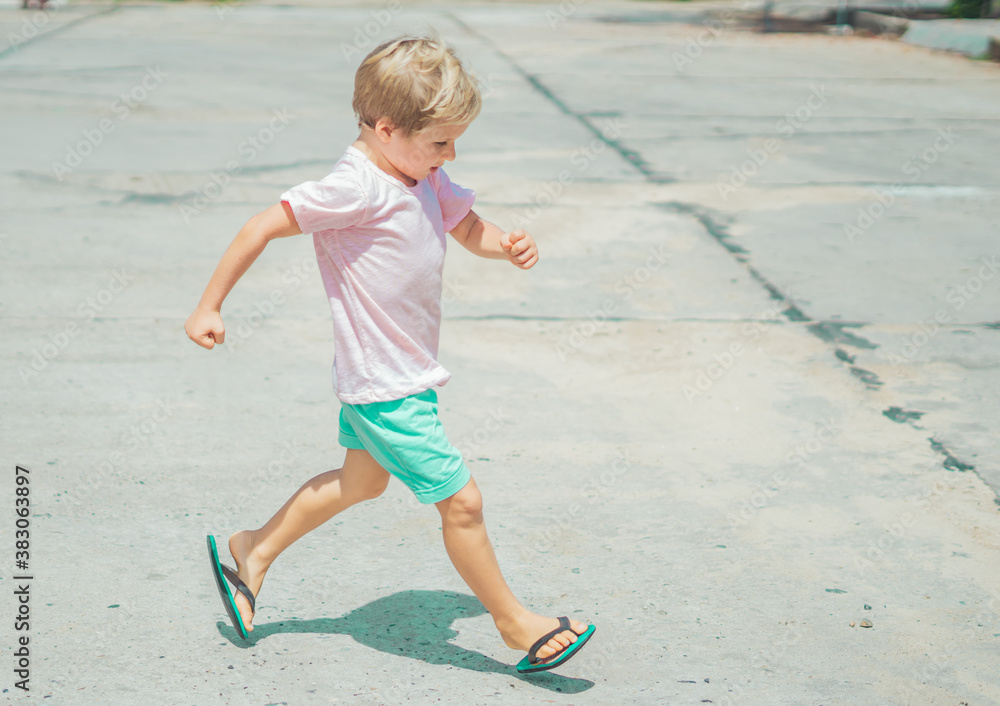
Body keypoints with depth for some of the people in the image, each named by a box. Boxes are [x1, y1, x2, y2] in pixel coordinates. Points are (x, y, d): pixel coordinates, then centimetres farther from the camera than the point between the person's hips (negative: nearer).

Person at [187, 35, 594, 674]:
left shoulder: (425, 177, 2)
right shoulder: (356, 189, -25)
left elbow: (469, 226, 16)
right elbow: (264, 227, -22)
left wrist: (509, 245, -7)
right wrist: (209, 308, -18)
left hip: (408, 372, 10)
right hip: (387, 388, -10)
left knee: (362, 482, 26)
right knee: (462, 500, -2)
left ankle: (255, 551, 41)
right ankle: (513, 621, 15)